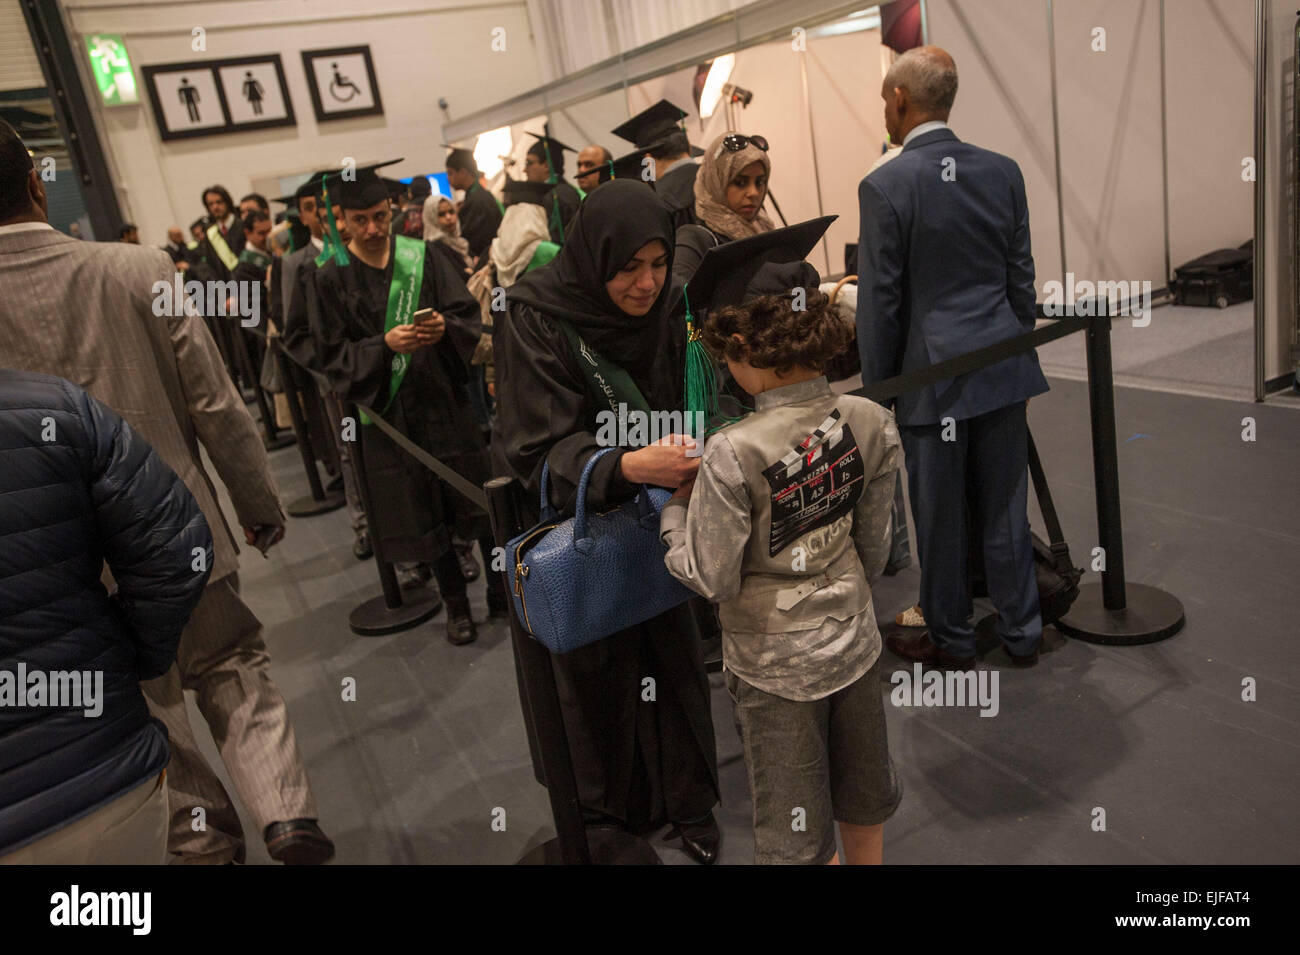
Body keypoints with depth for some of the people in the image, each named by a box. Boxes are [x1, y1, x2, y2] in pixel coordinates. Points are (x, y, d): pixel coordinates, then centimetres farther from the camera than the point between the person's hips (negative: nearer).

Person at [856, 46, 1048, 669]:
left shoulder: (885, 186, -12)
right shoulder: (1003, 171, 4)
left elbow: (881, 302, -10)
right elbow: (1022, 274, 9)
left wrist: (878, 388, -1)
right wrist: (1017, 351, 20)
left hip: (933, 374, -5)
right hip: (1003, 366, 6)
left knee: (940, 516, 9)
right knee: (1005, 508, 16)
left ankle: (951, 640, 26)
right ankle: (1021, 634, 29)